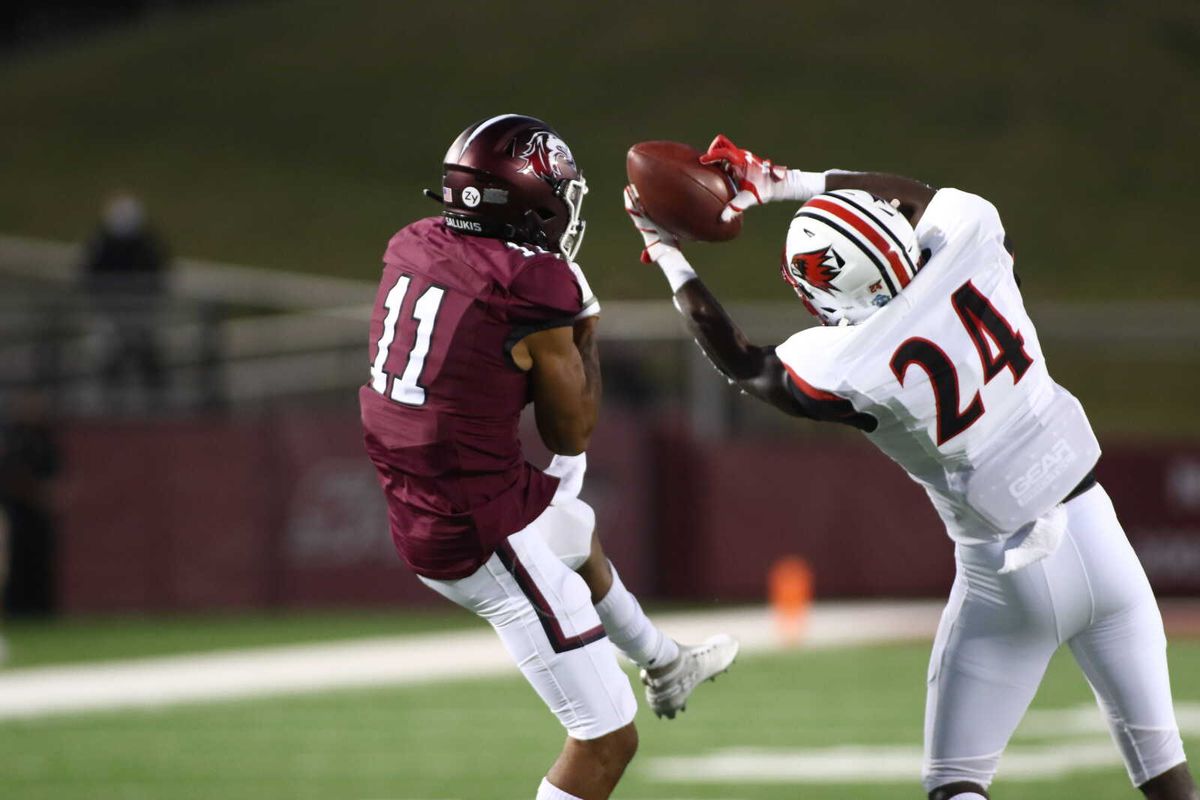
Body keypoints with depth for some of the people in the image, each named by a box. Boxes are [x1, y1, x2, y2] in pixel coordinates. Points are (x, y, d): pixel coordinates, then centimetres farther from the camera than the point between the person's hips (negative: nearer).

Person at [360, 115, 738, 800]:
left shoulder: (414, 250, 0)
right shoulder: (535, 289, -20)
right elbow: (571, 433, -6)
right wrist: (585, 327, 6)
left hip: (421, 511, 9)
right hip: (488, 542, -9)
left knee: (580, 534, 42)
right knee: (607, 741, 0)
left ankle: (665, 666, 66)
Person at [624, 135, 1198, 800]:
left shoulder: (852, 368, -19)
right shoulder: (970, 245, -11)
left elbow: (742, 364, 2)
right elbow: (912, 195, 15)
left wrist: (666, 255, 12)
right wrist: (781, 184, 16)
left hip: (1008, 574, -4)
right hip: (1097, 540, 4)